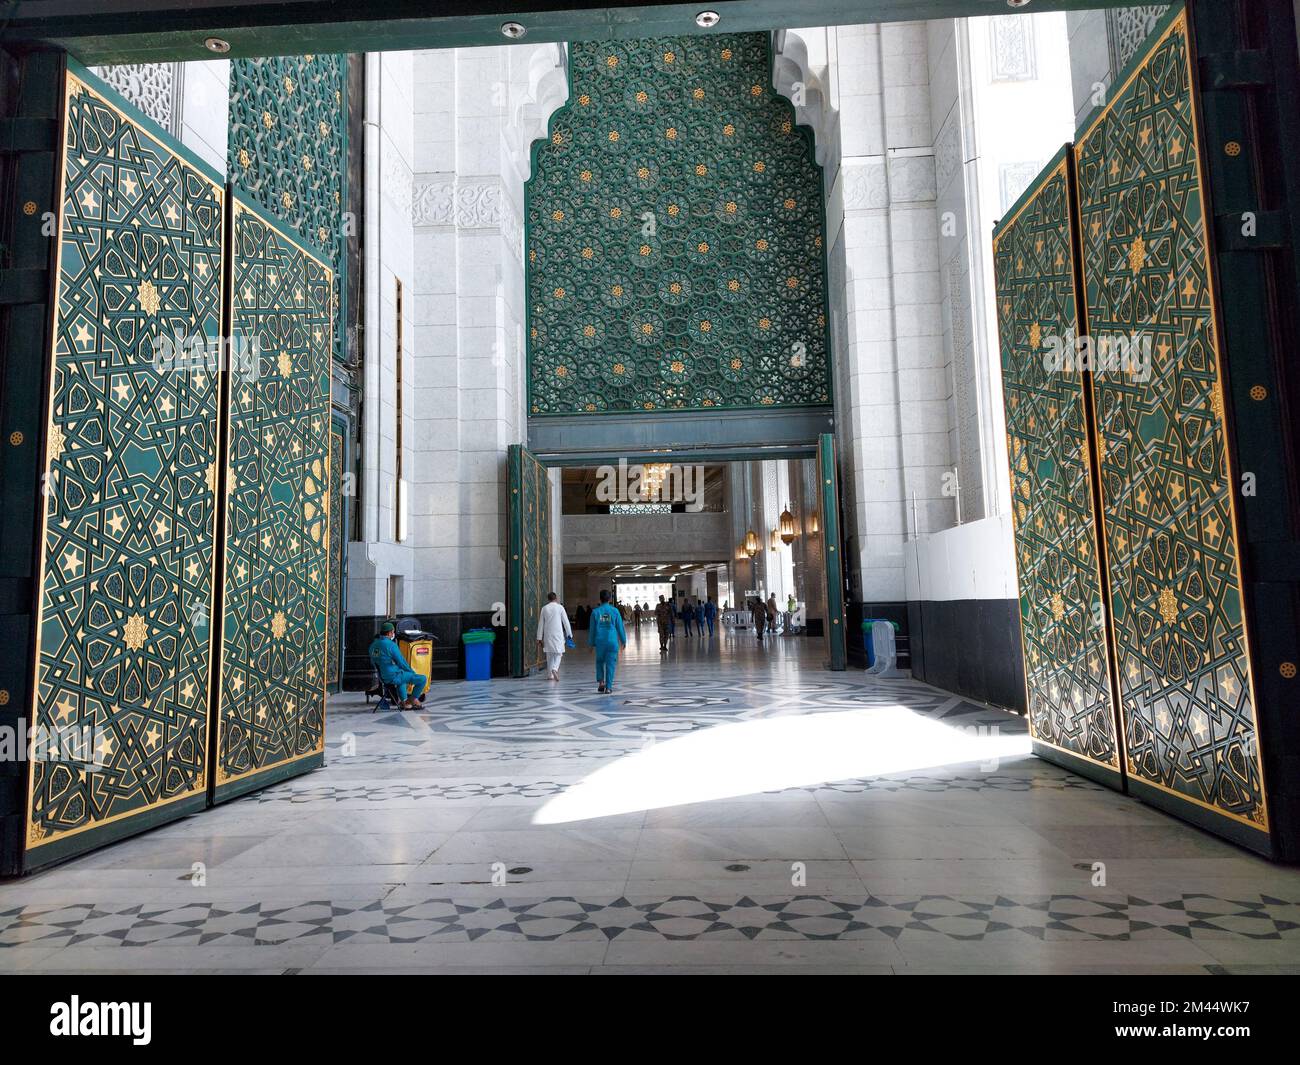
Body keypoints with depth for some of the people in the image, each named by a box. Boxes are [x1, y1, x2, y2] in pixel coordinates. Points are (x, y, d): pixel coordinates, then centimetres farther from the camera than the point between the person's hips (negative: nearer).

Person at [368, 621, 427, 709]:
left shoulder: (373, 645, 5)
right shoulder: (391, 645, -20)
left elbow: (374, 662, 16)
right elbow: (401, 662, -16)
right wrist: (413, 672, 0)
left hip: (382, 677, 9)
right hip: (394, 676, -9)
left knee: (402, 676, 40)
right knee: (423, 679, -5)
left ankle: (404, 702, 35)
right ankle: (413, 699, 14)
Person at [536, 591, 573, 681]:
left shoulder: (544, 608, 4)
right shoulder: (560, 607, -3)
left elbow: (540, 624, 6)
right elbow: (566, 622, -2)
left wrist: (539, 638, 11)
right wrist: (569, 634, 5)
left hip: (548, 635, 3)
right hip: (558, 634, -3)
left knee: (549, 655, 11)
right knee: (558, 653, 3)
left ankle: (550, 675, 14)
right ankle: (555, 669, -21)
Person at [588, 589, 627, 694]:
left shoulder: (595, 612, 1)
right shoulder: (615, 611, -2)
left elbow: (592, 629, 5)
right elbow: (620, 627, 1)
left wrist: (591, 643, 14)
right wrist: (623, 640, 12)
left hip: (600, 641, 1)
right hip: (612, 641, -1)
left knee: (599, 662, 19)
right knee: (610, 664, 3)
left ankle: (601, 682, 4)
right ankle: (608, 687, 1)